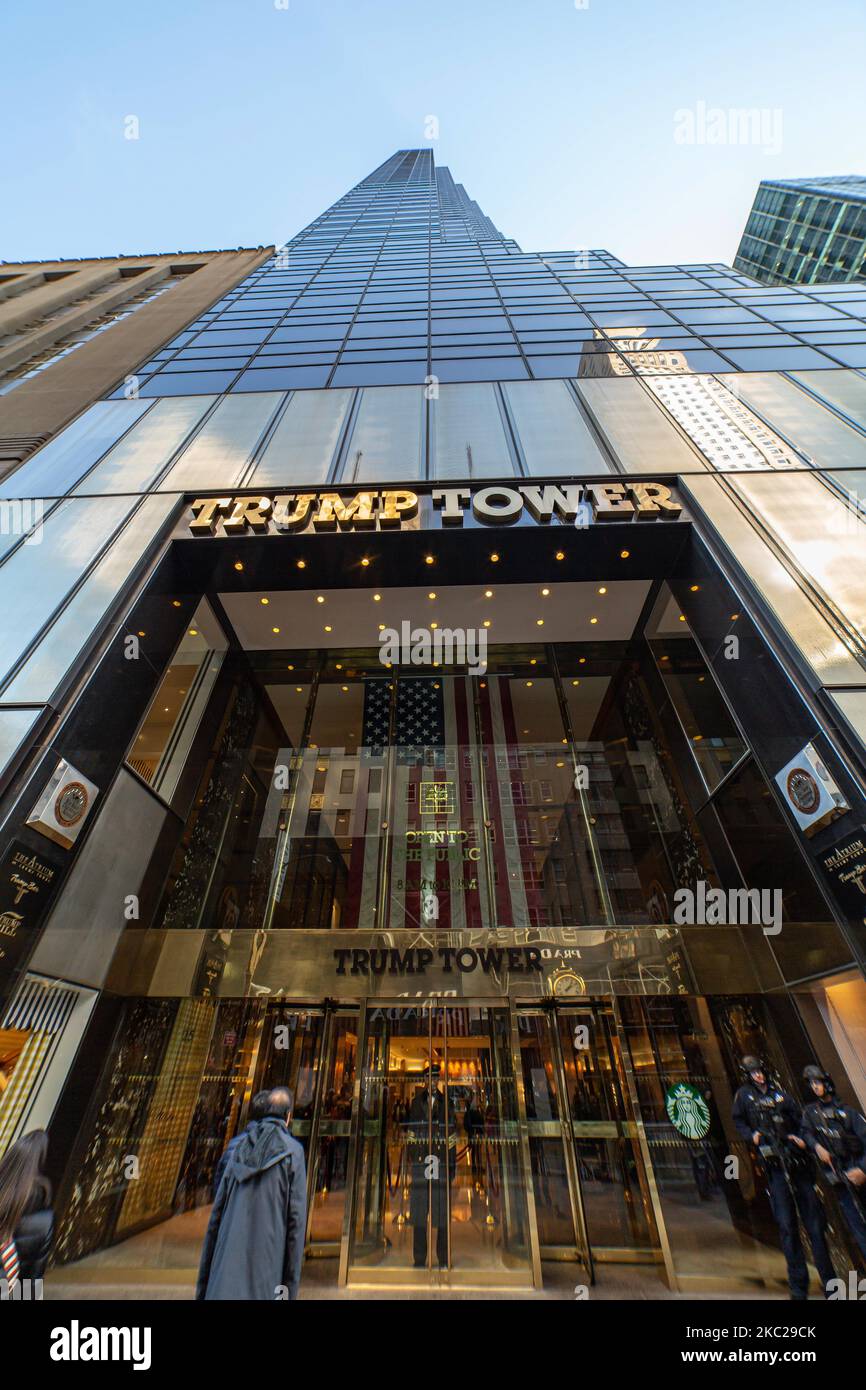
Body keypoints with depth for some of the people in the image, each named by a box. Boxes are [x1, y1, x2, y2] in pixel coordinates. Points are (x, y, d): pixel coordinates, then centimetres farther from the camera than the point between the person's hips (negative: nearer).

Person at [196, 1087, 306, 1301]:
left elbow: (218, 1207, 10)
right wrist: (291, 1283, 1)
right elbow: (296, 1216, -7)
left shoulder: (240, 1146, 9)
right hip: (266, 1254, -4)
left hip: (230, 1251, 4)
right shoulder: (293, 1151, -4)